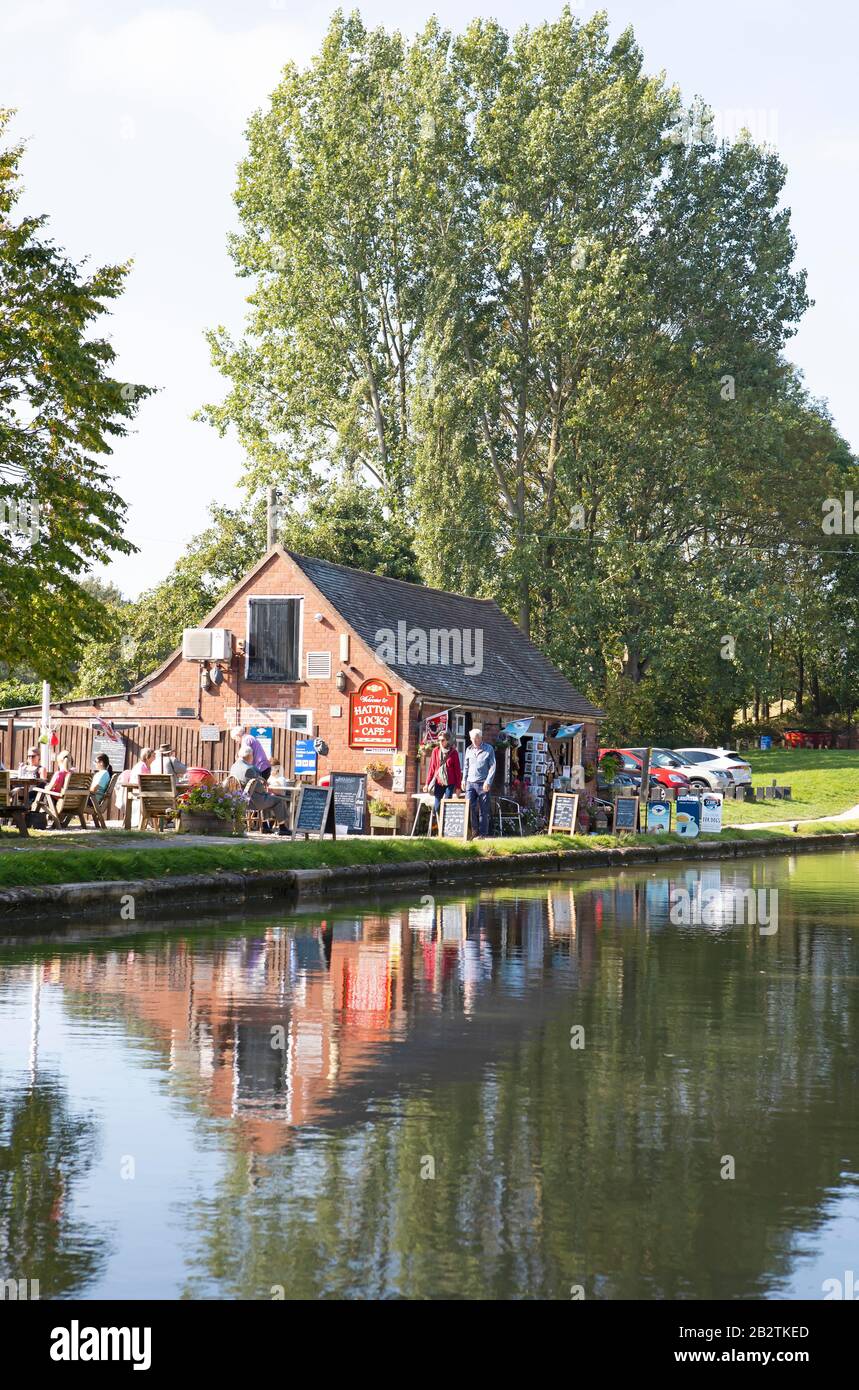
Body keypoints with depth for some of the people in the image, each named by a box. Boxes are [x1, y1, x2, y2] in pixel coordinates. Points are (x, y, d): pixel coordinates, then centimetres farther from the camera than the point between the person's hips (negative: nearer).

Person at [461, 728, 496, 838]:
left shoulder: (489, 749, 0)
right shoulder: (469, 750, 12)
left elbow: (492, 766, -3)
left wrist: (488, 781, -11)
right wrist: (464, 779, 10)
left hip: (483, 783, -4)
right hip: (470, 783, 4)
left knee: (483, 810, 0)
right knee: (470, 807, -5)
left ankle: (482, 834, 4)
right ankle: (474, 831, 4)